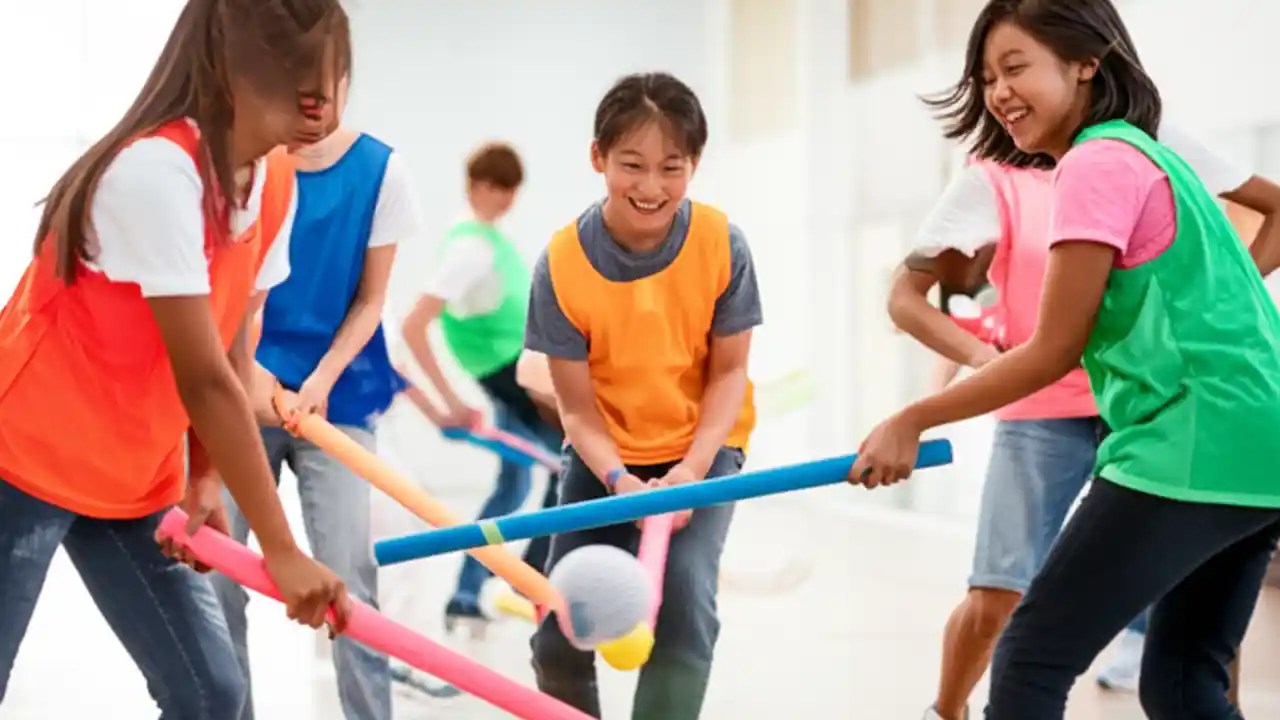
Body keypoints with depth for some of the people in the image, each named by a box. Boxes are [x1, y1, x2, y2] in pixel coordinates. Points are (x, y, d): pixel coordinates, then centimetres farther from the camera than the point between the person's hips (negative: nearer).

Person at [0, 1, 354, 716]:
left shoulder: (276, 182, 0)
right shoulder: (157, 170, -25)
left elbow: (234, 353, 3)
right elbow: (203, 380, -26)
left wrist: (205, 481, -11)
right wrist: (282, 550, -24)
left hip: (136, 481, 8)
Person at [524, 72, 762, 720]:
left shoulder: (720, 244, -19)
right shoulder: (562, 263, -21)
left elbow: (729, 372, -10)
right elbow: (577, 408, -15)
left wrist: (691, 469, -22)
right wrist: (620, 480, -31)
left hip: (700, 446, -1)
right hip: (604, 454, 1)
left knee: (683, 594, -23)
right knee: (559, 635, -1)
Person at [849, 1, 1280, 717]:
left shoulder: (1097, 162, -10)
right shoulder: (1143, 153, 19)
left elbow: (1053, 353, -9)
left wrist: (911, 422, -3)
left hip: (1194, 451, -10)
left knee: (1031, 660, -5)